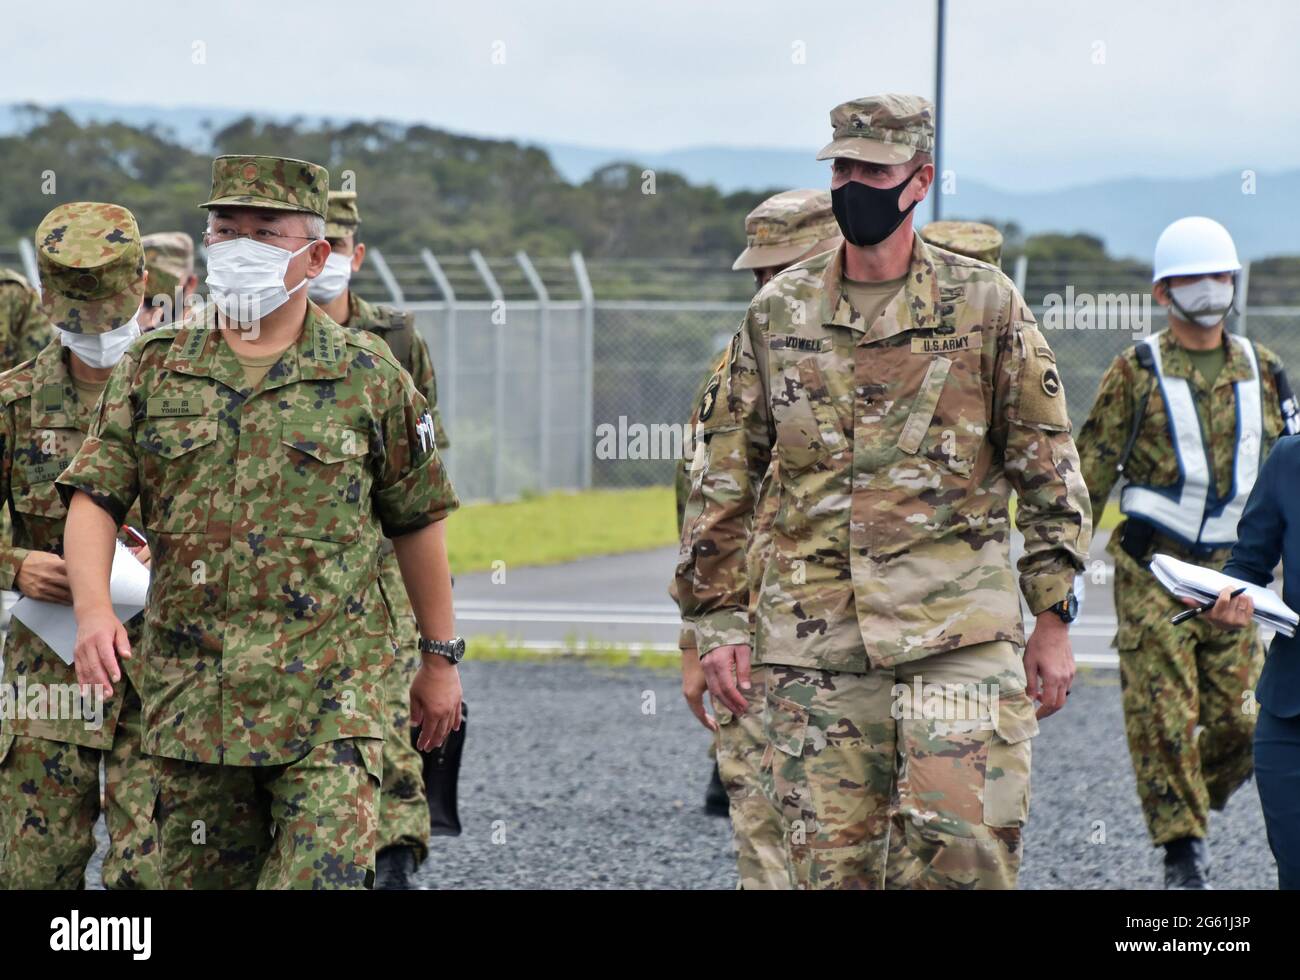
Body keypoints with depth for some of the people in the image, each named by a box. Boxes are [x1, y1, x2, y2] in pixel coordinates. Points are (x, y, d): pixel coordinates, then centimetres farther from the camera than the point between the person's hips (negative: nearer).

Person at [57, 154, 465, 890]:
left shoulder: (369, 378, 3)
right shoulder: (154, 369, 7)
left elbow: (419, 519, 10)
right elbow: (94, 498, 2)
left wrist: (442, 658, 14)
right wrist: (93, 609, -16)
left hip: (327, 696, -3)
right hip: (190, 689, 3)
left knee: (326, 871, -16)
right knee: (202, 875, 10)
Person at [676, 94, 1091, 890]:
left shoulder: (985, 305, 3)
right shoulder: (778, 313, 9)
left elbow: (1050, 473, 5)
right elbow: (723, 478, 13)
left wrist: (1054, 621, 2)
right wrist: (718, 618, 8)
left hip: (959, 632, -2)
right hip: (814, 636, 2)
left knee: (965, 851, -13)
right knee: (831, 863, 2)